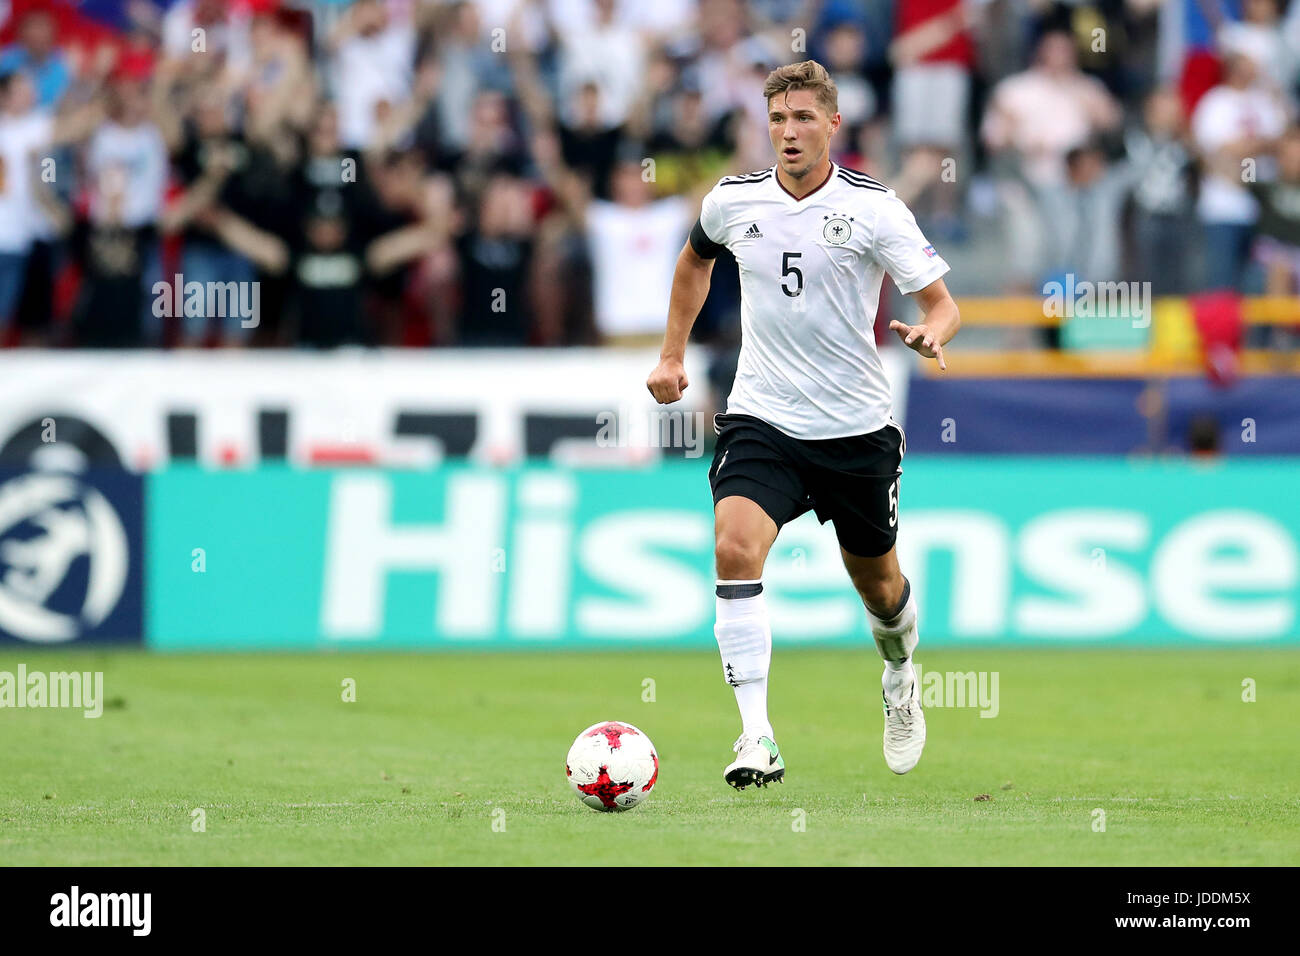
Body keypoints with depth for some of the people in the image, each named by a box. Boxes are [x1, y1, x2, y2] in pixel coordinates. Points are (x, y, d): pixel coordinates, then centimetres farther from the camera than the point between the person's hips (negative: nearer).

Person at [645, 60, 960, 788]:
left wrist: (930, 334, -32)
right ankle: (758, 738, -26)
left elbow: (942, 302, -8)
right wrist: (673, 355, 21)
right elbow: (696, 260, 24)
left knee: (876, 579, 15)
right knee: (735, 548, -24)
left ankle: (900, 674, 51)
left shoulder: (874, 207, -10)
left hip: (856, 427, -1)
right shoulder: (733, 201, 0)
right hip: (761, 420, 1)